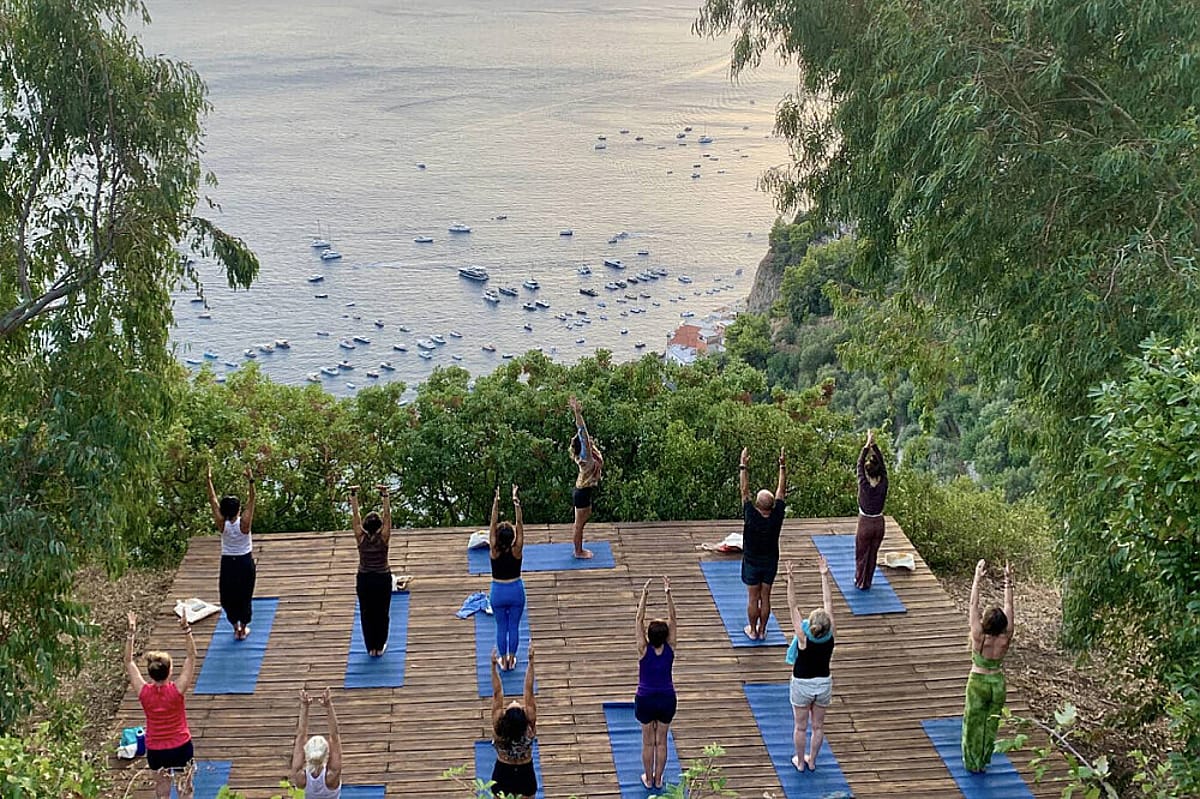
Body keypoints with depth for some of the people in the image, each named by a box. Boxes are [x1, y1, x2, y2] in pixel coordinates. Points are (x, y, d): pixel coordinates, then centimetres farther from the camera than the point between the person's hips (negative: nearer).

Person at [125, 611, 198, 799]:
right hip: (181, 748, -2)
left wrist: (131, 633, -8)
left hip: (155, 751, 2)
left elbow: (129, 662, -6)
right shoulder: (177, 690, -22)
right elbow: (191, 657, -19)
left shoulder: (143, 692, -16)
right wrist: (186, 629, -24)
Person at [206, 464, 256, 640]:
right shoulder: (244, 523, -21)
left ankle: (236, 628, 22)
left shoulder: (222, 524, -17)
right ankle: (243, 628, 22)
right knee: (245, 596, 13)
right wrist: (251, 480, -23)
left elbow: (213, 500, -13)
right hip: (245, 562, -1)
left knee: (228, 597, 16)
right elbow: (251, 500, -20)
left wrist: (209, 479, -10)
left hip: (228, 563, 1)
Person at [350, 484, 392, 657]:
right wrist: (385, 495, -29)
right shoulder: (383, 538, -18)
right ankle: (380, 647, 20)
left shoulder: (361, 538, -15)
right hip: (383, 579, -1)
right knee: (382, 613, 13)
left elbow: (356, 514, -18)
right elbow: (387, 514, -23)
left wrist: (353, 495, -21)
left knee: (366, 613, 12)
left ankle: (371, 647, 17)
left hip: (364, 579, 1)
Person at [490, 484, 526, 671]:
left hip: (498, 592, 0)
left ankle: (503, 660, 24)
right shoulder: (516, 551, -19)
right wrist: (516, 504, -23)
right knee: (514, 627, 15)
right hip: (516, 591, 0)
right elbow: (519, 525, -20)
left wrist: (496, 504, -25)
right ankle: (511, 659, 25)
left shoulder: (494, 551, -20)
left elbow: (493, 524, -21)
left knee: (501, 627, 14)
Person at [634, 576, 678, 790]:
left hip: (645, 700, -2)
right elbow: (672, 619, -16)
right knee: (661, 741, 15)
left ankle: (648, 779, 25)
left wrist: (644, 594, -21)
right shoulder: (670, 648, -15)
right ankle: (658, 779, 25)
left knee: (648, 742, 13)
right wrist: (668, 593, -22)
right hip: (667, 699, 2)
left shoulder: (644, 650, -19)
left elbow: (639, 619, -20)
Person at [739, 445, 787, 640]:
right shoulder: (777, 517, -21)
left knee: (753, 598, 10)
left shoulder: (751, 517, -28)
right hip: (770, 562, 3)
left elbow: (745, 490, -22)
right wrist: (782, 465, -10)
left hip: (752, 562, -2)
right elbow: (781, 490, -14)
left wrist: (744, 466, -19)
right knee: (765, 597, 13)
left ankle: (752, 630, 21)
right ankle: (762, 631, 23)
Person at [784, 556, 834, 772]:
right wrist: (824, 576, -15)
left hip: (802, 685, -3)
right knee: (818, 726, 19)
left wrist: (790, 580, -31)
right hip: (824, 684, 3)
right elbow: (828, 603, -16)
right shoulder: (829, 635, -20)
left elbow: (793, 607, -29)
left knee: (800, 726, 15)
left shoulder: (803, 638, -27)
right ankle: (812, 760, 34)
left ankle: (800, 761, 30)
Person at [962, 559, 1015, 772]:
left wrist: (977, 579, -22)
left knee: (974, 723, 14)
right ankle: (984, 761, 30)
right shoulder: (1005, 639, -19)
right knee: (991, 723, 18)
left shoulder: (979, 638, -26)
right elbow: (1008, 607, -14)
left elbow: (973, 605, -24)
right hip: (998, 683, 3)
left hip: (978, 681, -3)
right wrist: (1008, 582, -12)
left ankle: (973, 762, 25)